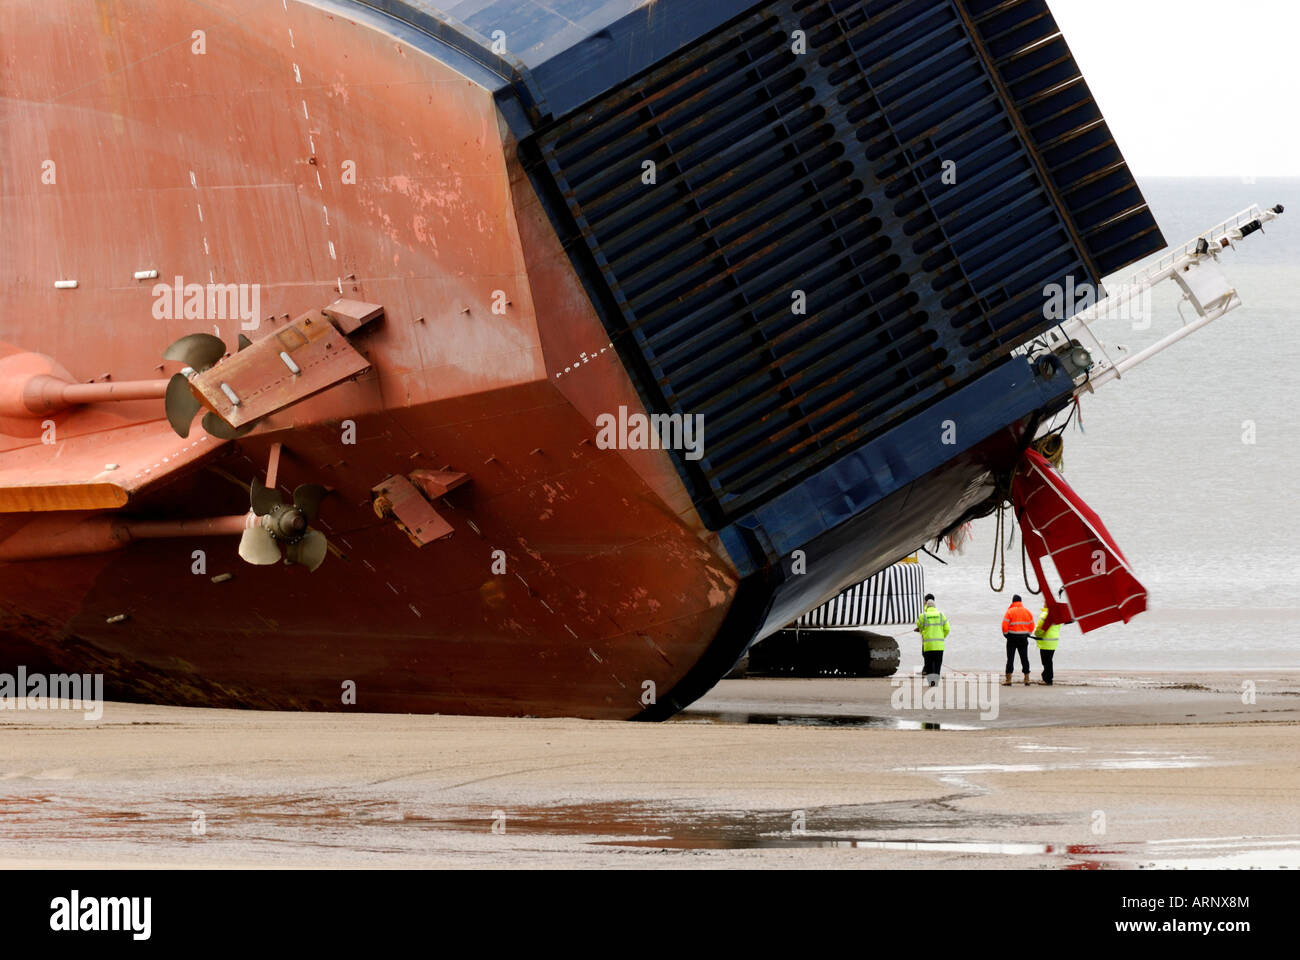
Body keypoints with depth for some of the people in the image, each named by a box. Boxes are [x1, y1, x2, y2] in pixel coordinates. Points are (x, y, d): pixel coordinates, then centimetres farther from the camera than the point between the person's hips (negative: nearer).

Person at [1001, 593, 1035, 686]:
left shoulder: (1010, 611, -8)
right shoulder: (1027, 611, 5)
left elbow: (1004, 625, -12)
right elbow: (1032, 625, 7)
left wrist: (1005, 634, 3)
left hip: (1012, 637, -4)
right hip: (1023, 638, 4)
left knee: (1010, 658, -1)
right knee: (1024, 658, 10)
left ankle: (1008, 679, -4)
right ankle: (1027, 679, 10)